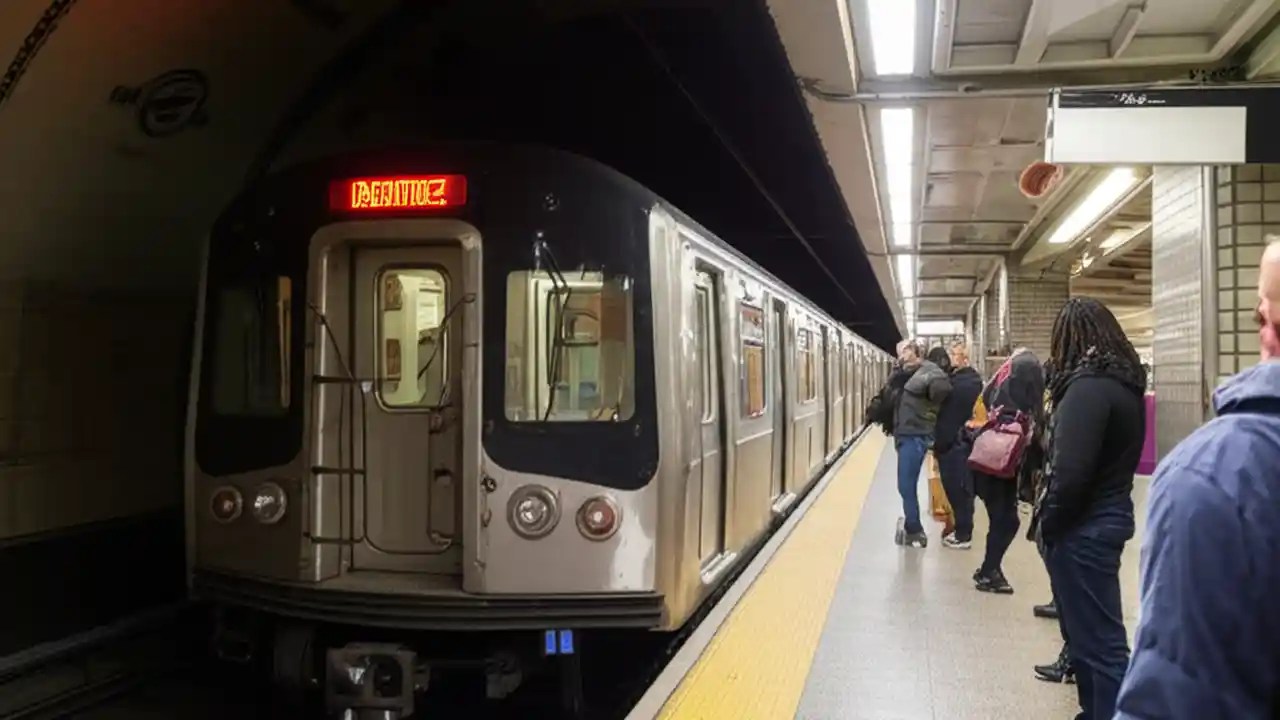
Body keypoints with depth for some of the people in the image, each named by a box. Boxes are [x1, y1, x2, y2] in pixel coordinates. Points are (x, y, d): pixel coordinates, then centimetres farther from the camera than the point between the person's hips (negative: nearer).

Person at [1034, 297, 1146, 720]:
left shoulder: (1089, 387, -20)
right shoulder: (1123, 382, 9)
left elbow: (1071, 471, -26)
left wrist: (1048, 523, -12)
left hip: (1083, 527, -10)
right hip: (1107, 516, 10)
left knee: (1098, 639, -2)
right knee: (1089, 631, 20)